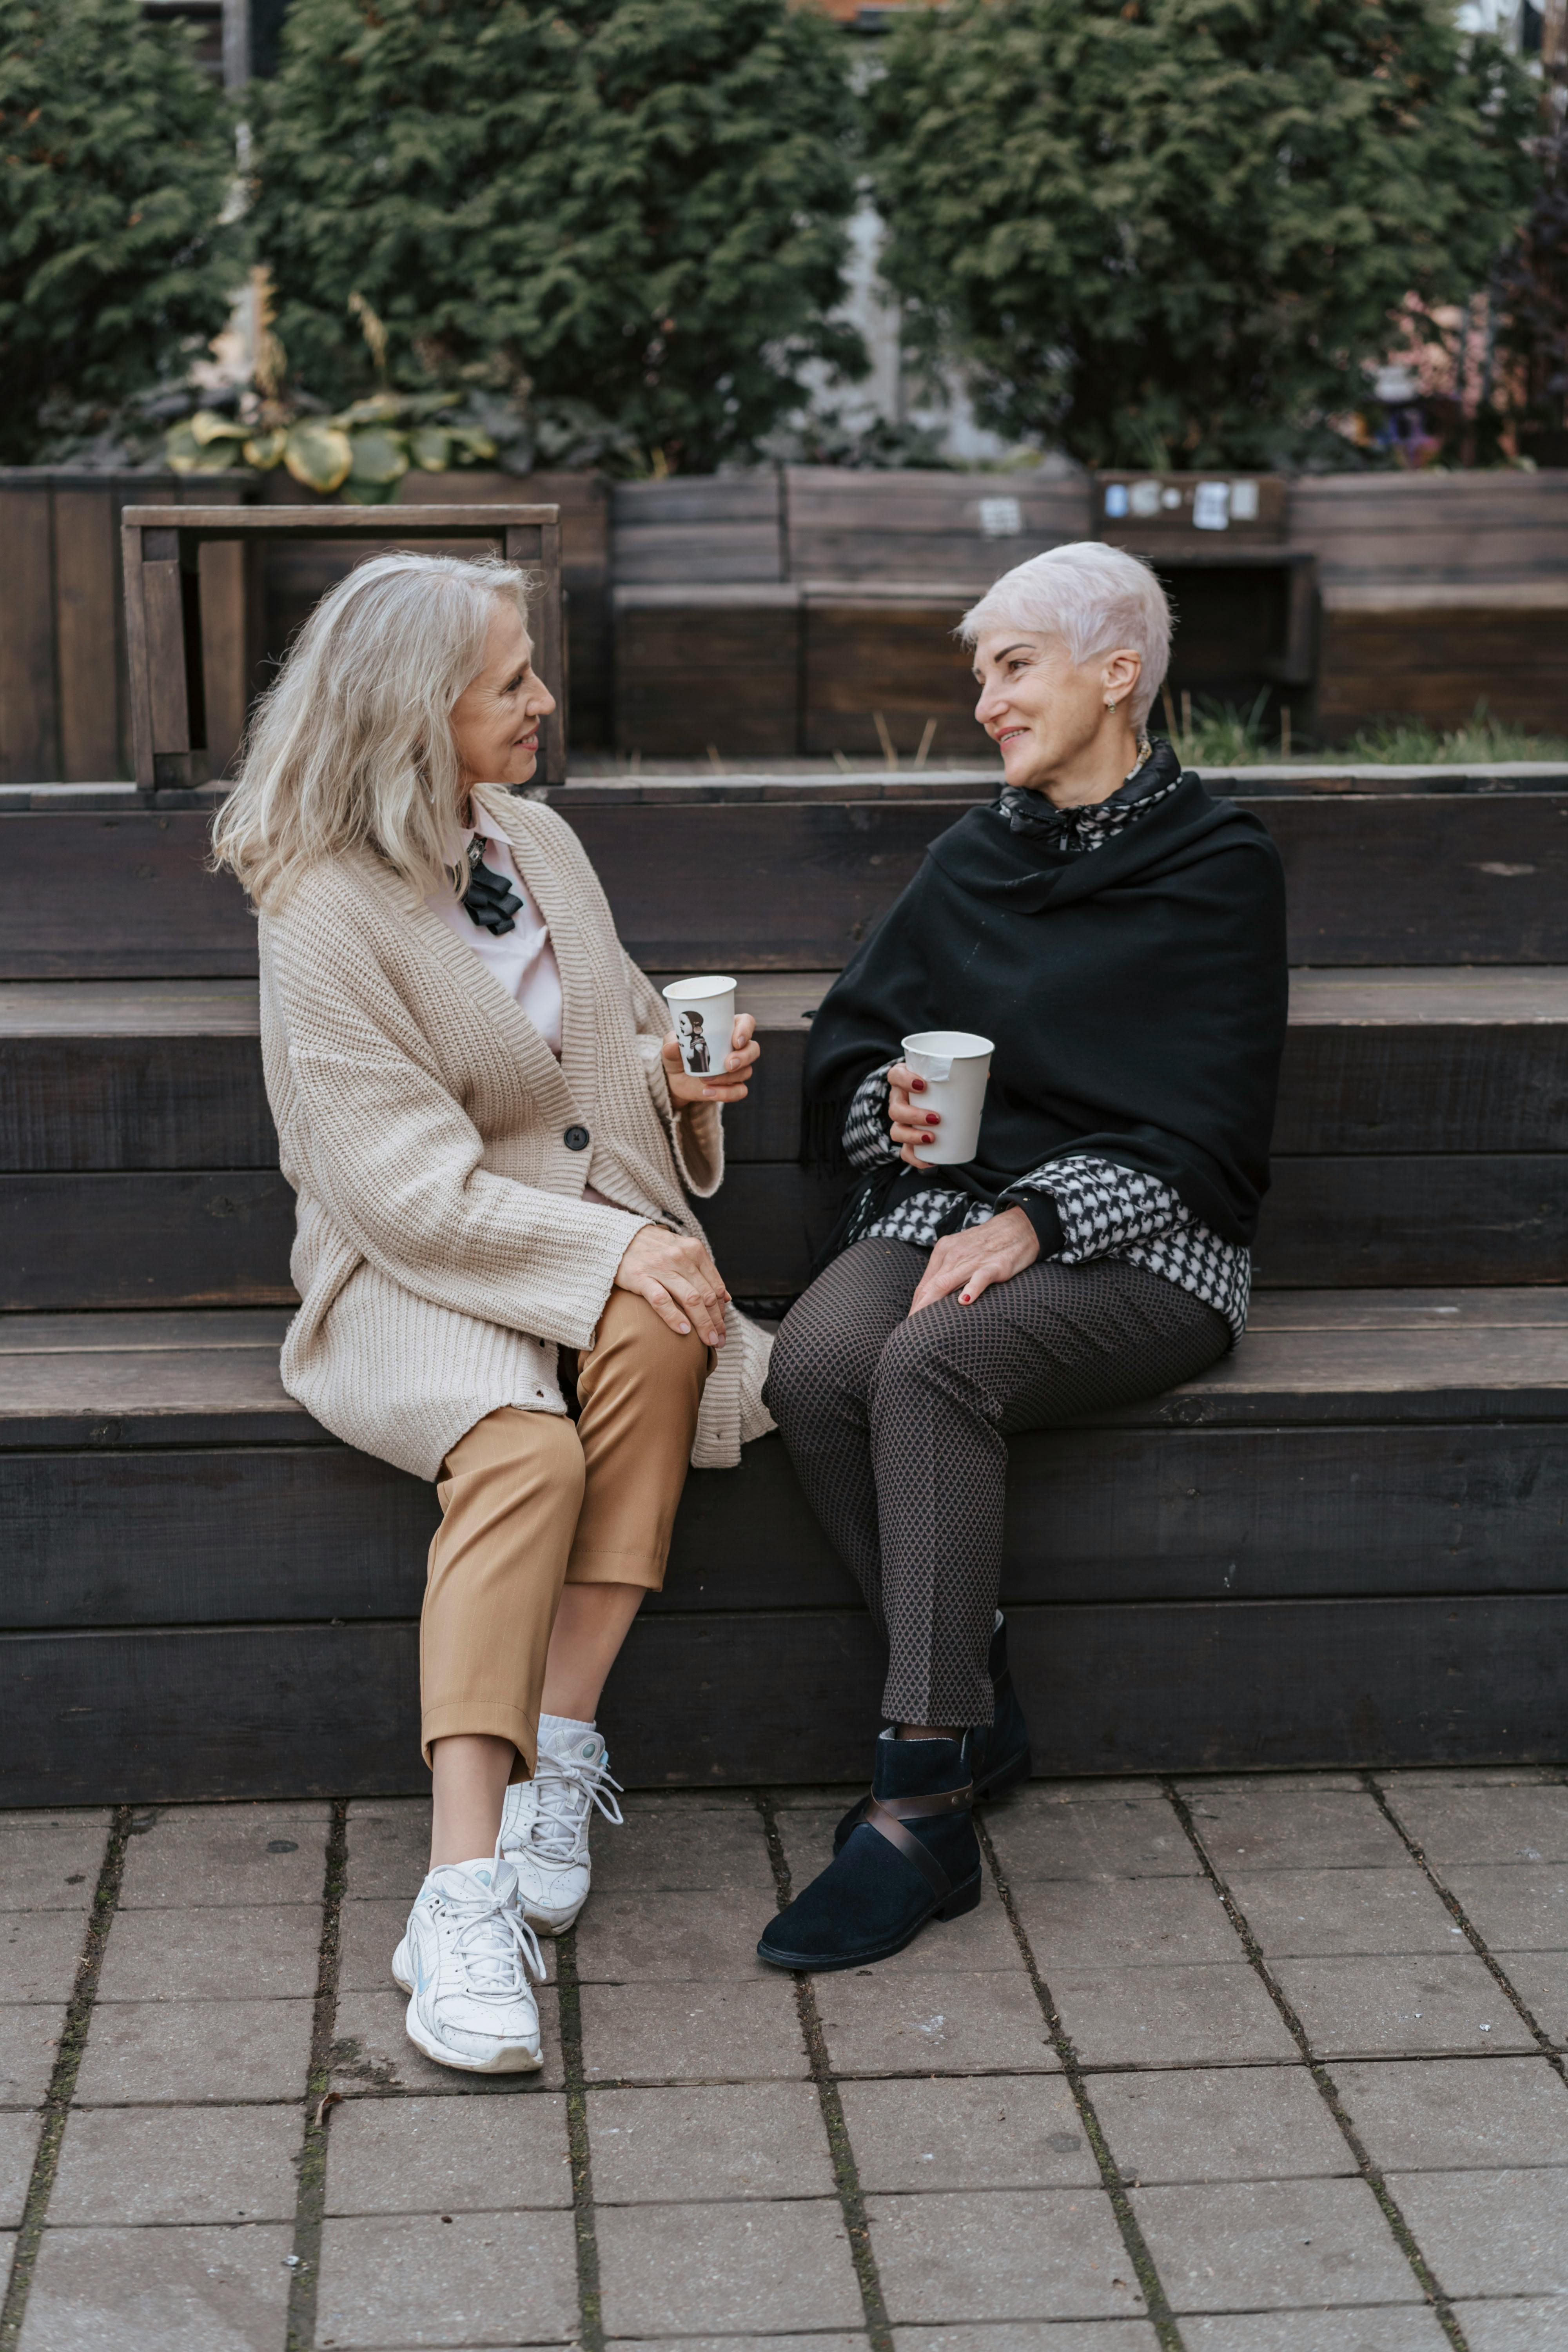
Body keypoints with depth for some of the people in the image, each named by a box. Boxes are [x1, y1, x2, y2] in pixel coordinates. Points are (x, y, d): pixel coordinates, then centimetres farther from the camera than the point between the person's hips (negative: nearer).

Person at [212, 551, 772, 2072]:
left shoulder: (542, 845, 12)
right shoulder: (322, 912, -10)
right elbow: (400, 1181, -16)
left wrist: (682, 1080, 2)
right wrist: (609, 1249, -24)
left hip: (603, 1245, 6)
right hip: (416, 1277, -5)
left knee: (661, 1339, -31)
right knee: (521, 1449, -36)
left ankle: (560, 1750, -24)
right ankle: (465, 1896, -40)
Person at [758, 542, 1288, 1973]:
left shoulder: (1218, 870, 2)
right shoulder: (974, 860, 18)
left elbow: (1204, 1140, -6)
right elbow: (845, 1049, 21)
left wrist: (1032, 1221, -19)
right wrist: (890, 1106, -3)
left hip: (1136, 1248, -5)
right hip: (939, 1209, 5)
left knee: (931, 1366, -35)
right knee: (814, 1366, -29)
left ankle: (923, 1803, -31)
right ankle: (978, 1711, -14)